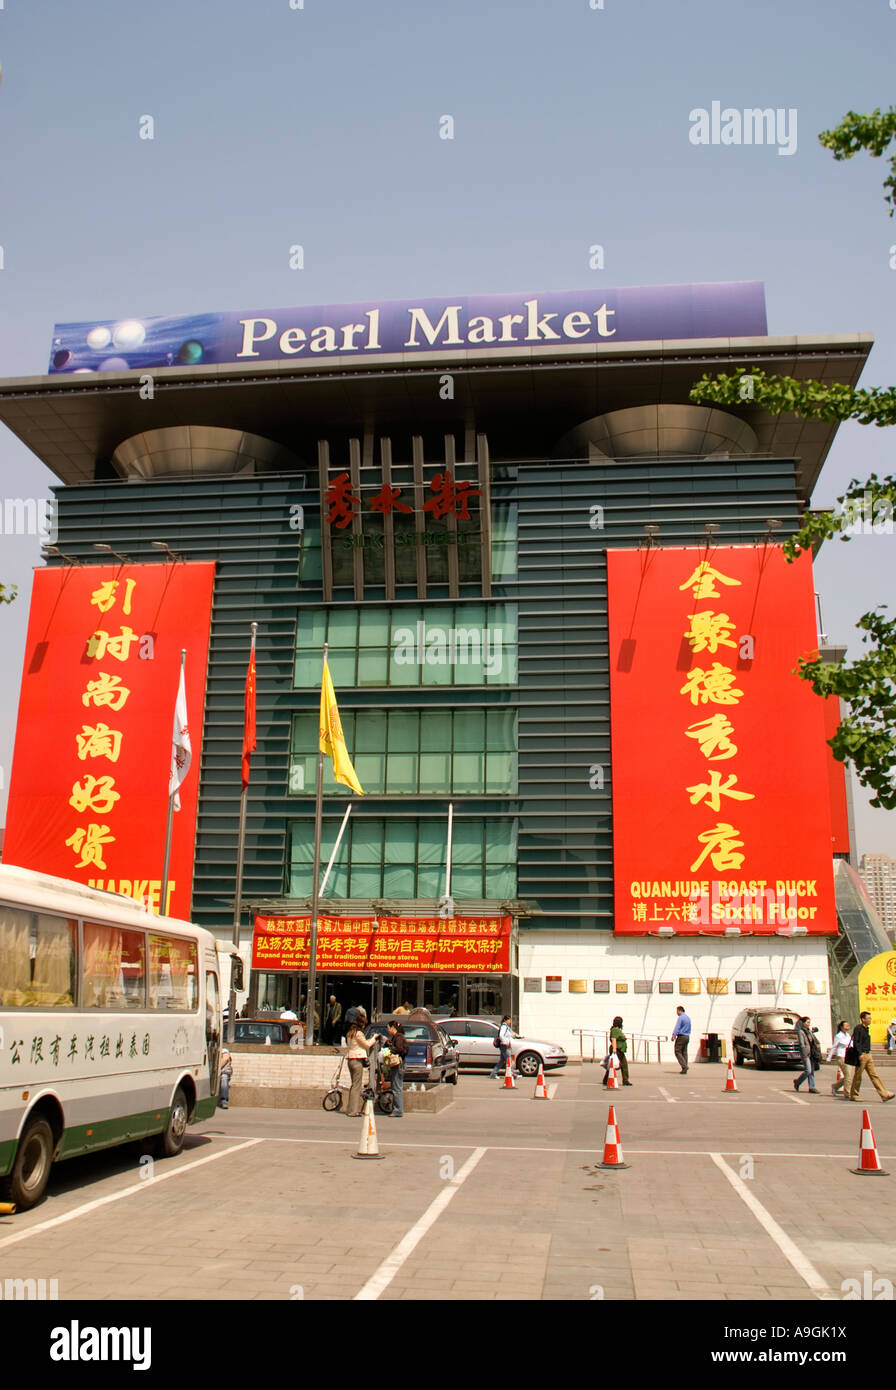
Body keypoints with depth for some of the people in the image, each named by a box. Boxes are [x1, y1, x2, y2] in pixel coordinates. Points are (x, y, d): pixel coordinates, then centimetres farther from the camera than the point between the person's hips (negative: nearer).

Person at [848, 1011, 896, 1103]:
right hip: (861, 1055, -8)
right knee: (858, 1076, 0)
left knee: (874, 1075, 4)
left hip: (868, 1055, 8)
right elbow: (856, 1042, -18)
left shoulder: (866, 1029, 15)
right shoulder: (858, 1029, -12)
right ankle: (853, 1095, 10)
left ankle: (884, 1095, 0)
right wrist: (860, 1054, -26)